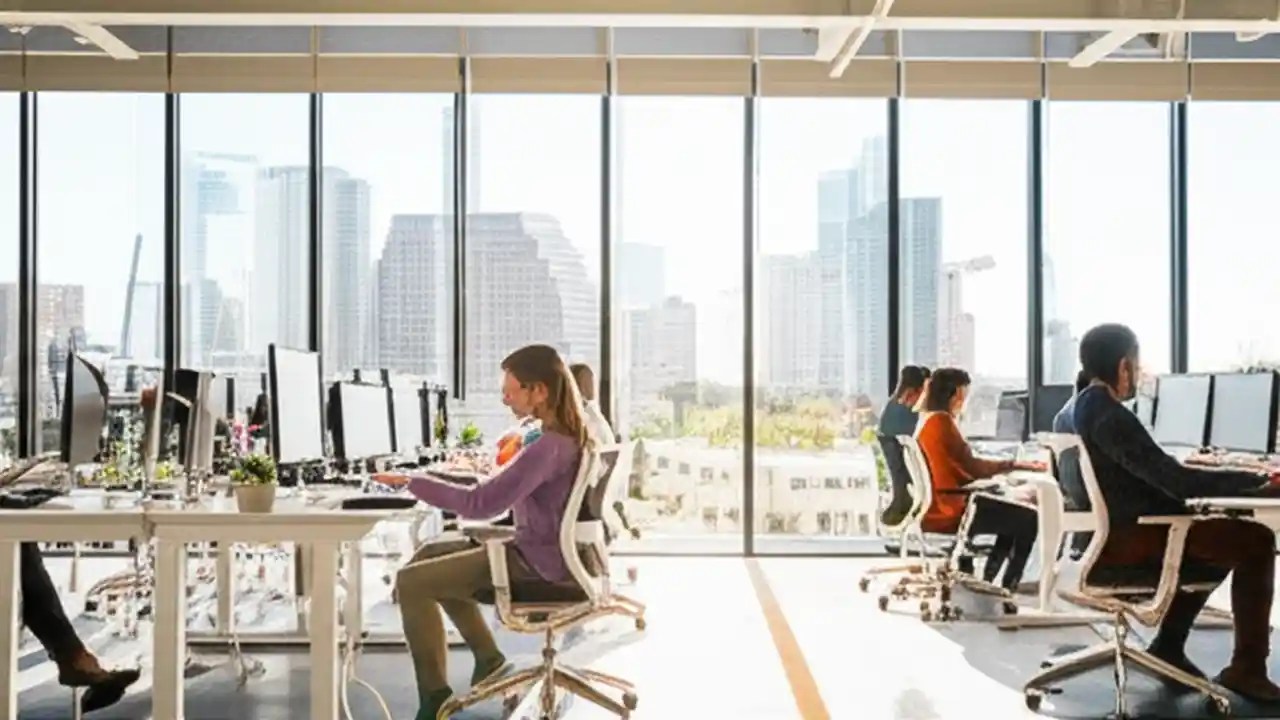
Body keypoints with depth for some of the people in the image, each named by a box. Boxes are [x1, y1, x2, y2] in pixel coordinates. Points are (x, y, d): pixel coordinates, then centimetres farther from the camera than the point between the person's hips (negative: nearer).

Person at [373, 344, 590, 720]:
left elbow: (481, 503, -27)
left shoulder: (549, 446, -26)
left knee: (411, 581, -9)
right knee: (429, 555, 20)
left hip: (537, 560, -10)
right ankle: (487, 656, 25)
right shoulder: (568, 435, 5)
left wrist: (412, 482, -19)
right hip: (541, 548, 10)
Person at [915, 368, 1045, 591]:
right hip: (947, 511, -10)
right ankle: (1005, 591, 10)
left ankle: (986, 583, 21)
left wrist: (1008, 465, 8)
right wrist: (1015, 464, -9)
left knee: (1012, 513, 22)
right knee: (1028, 520, 1)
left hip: (937, 505, 10)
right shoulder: (941, 421, -18)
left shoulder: (927, 419, 11)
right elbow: (972, 467, -18)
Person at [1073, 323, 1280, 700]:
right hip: (1127, 538, -10)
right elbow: (1176, 481, -25)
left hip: (1107, 530, 10)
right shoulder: (1111, 417, -23)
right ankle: (1247, 668, 5)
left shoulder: (1081, 408, 8)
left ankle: (1168, 646, 27)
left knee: (1220, 533, 28)